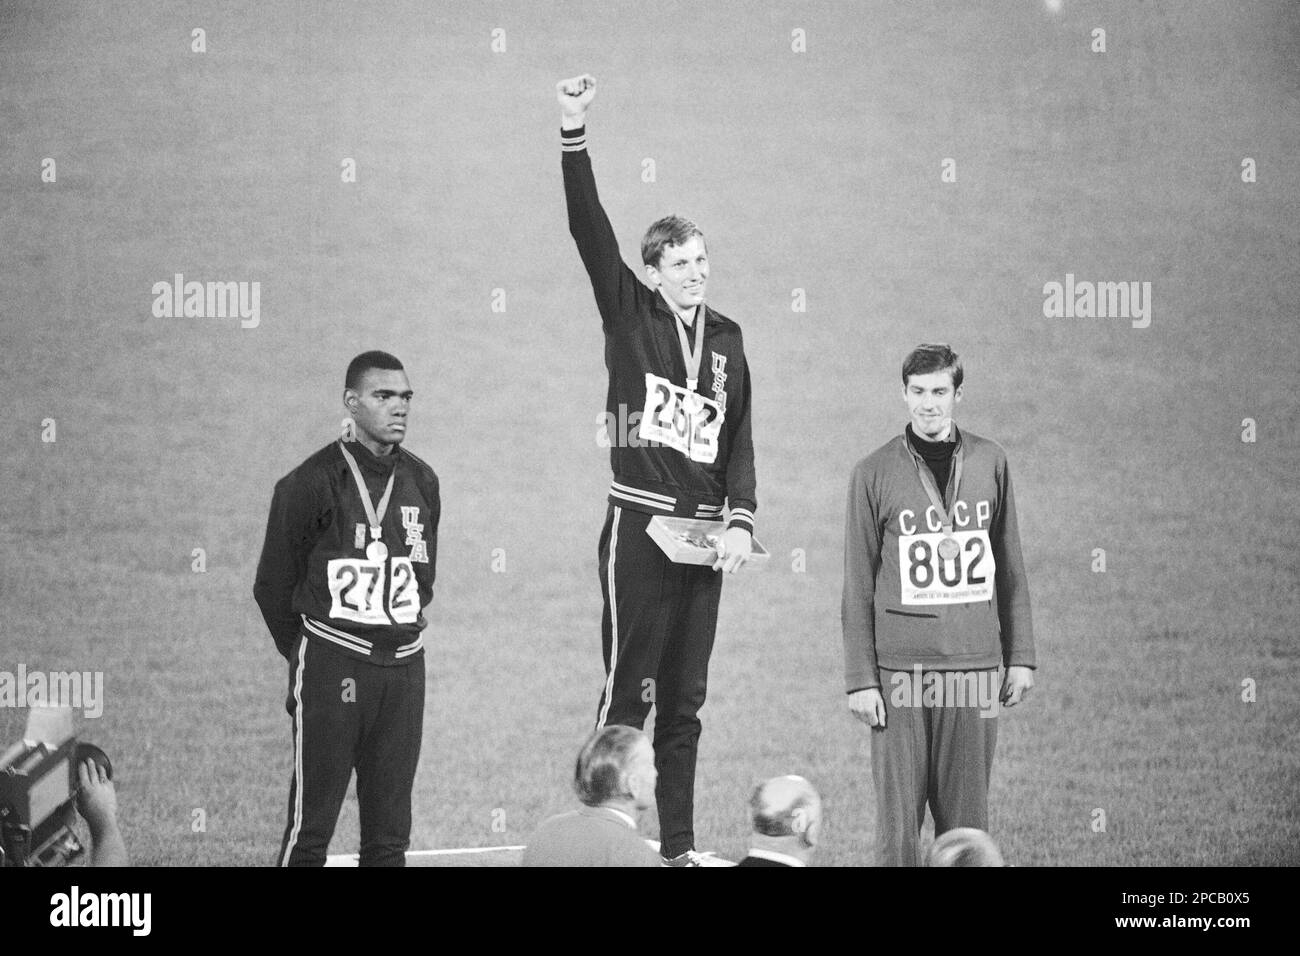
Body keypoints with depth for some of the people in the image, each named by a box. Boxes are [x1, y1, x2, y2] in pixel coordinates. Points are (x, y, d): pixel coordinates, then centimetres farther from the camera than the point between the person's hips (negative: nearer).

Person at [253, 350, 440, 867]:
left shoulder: (422, 481, 8)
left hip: (404, 665, 5)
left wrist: (405, 627, 15)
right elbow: (273, 585, 1)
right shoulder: (313, 482, -7)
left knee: (389, 833, 8)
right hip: (331, 666, -5)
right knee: (311, 826, -5)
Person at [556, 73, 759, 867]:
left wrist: (741, 520, -3)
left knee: (685, 702, 9)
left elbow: (739, 436, 10)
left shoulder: (727, 337, 12)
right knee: (629, 690, -8)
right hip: (639, 524, -5)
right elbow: (591, 232, -11)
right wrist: (574, 134, -20)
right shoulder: (631, 316, 0)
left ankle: (681, 846, 13)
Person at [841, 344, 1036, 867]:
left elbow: (1010, 568, 13)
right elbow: (857, 586, 1)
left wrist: (1021, 657, 10)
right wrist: (860, 679, -4)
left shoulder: (989, 462, 8)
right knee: (898, 814, -3)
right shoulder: (875, 473, 0)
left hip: (975, 666, 2)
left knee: (966, 818, 3)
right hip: (901, 667, -2)